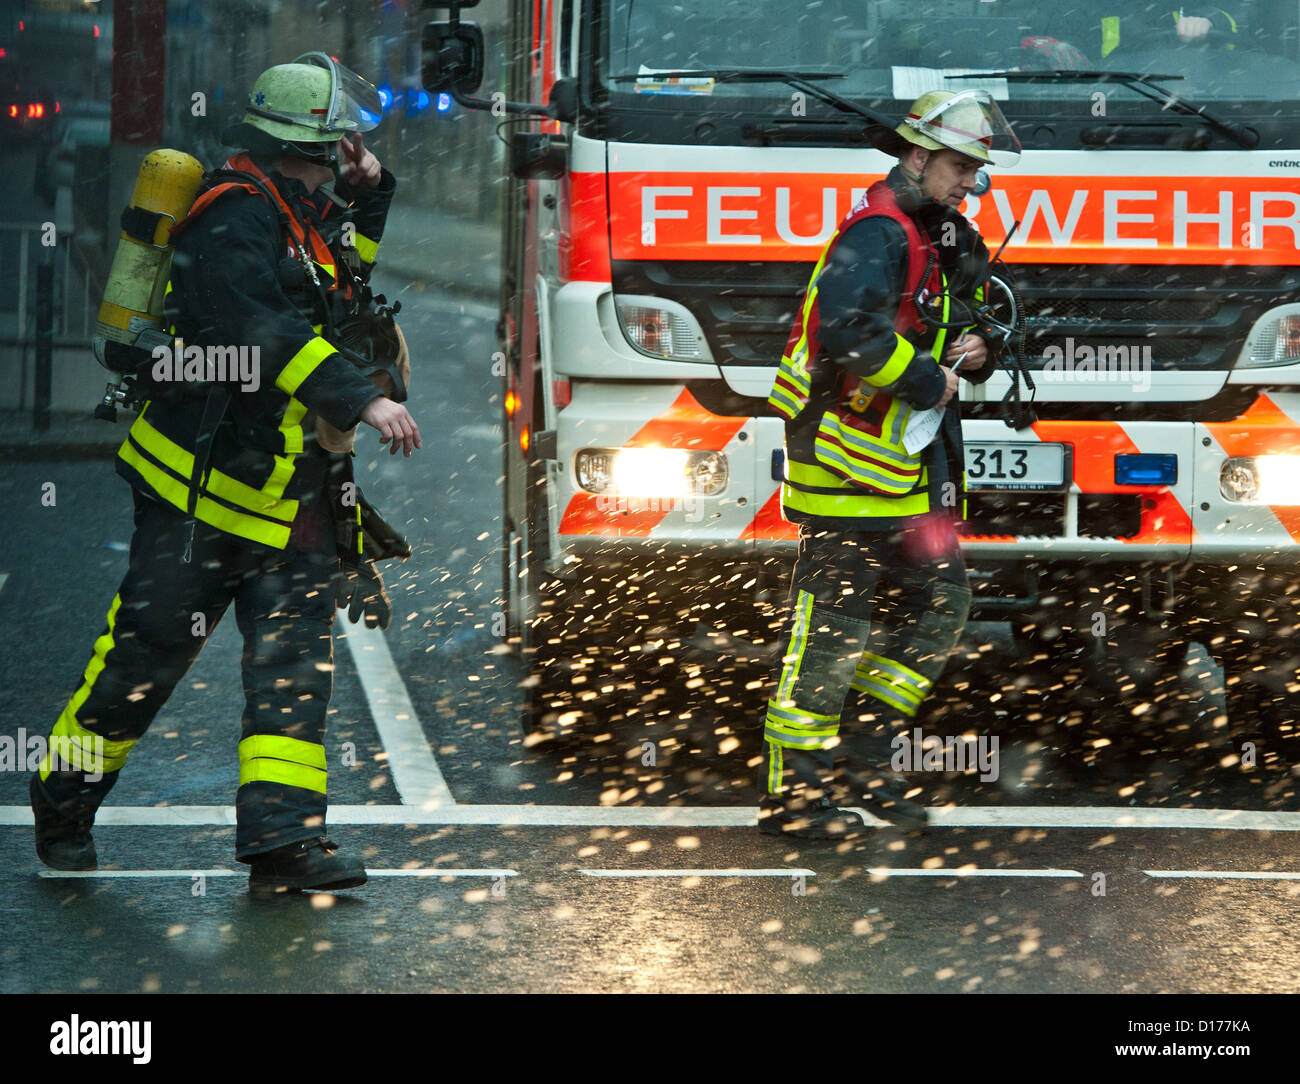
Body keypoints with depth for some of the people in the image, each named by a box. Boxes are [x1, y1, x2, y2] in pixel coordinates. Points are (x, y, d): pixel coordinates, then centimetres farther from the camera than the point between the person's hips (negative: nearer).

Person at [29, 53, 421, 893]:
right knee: (146, 652, 1)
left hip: (293, 499, 9)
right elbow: (268, 333, -29)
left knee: (296, 662, -3)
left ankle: (283, 837, -9)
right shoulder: (238, 218, -17)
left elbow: (345, 284, 35)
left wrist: (369, 194, 19)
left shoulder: (306, 216, 13)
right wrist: (364, 400, -34)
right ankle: (63, 809, 17)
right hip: (204, 482, -8)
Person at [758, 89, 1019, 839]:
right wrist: (925, 378, -20)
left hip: (911, 467, 10)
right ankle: (793, 793, -5)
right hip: (852, 460, -10)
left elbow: (961, 333, 27)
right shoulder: (878, 234, -15)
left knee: (939, 606, 13)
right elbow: (848, 327, -30)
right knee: (833, 625, -8)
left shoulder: (946, 241, 17)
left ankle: (862, 766, 21)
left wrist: (979, 350, 3)